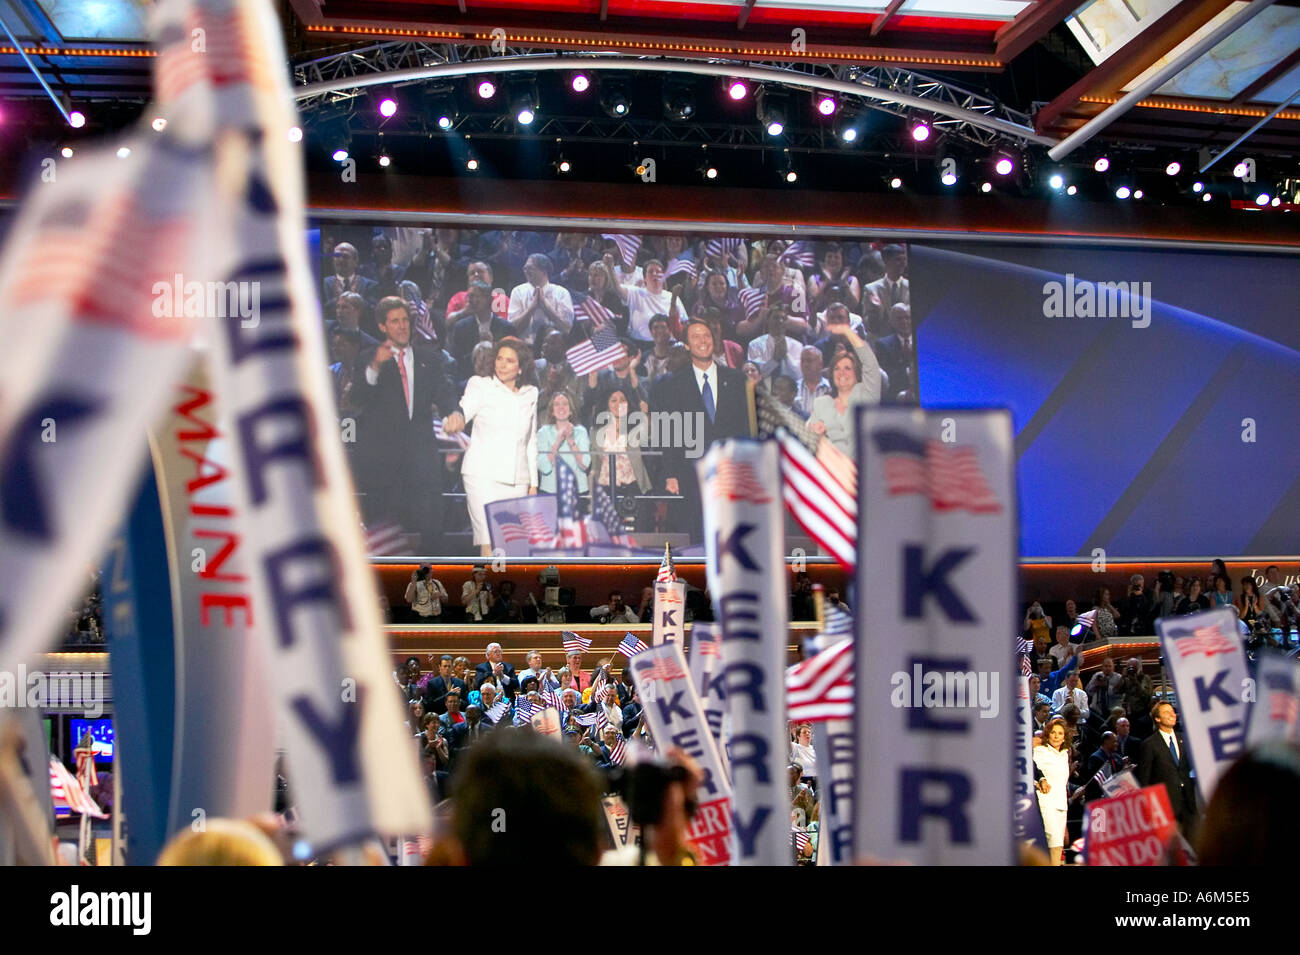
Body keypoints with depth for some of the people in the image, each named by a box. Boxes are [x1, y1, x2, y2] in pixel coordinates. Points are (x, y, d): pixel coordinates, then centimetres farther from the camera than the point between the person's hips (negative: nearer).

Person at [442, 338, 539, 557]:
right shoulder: (480, 387, 5)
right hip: (483, 475, -3)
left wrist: (533, 483, 17)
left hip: (517, 481, 4)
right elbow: (461, 414, -9)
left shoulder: (530, 394, 16)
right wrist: (454, 418, -34)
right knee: (490, 546, -15)